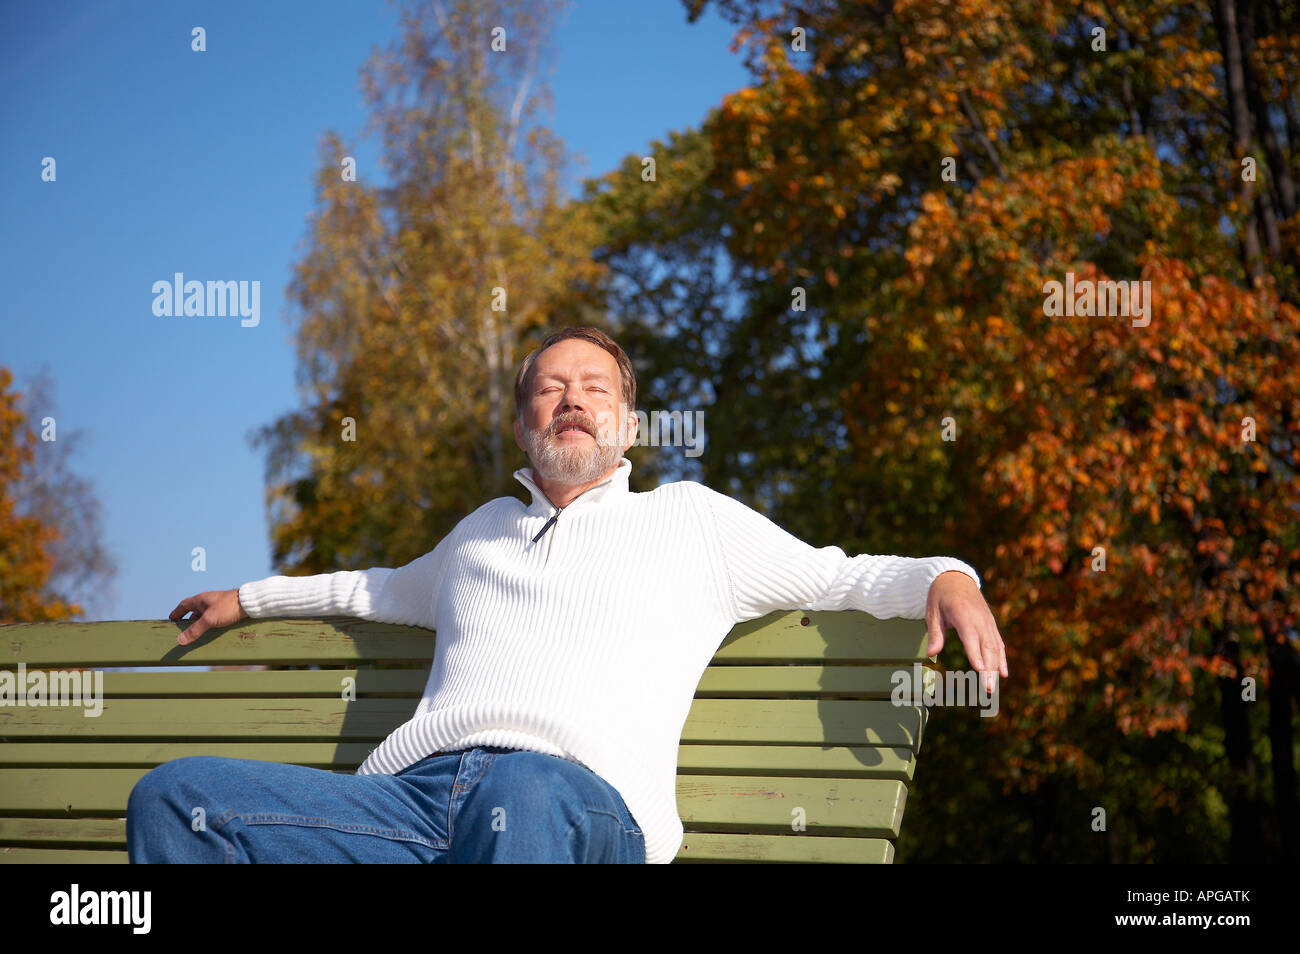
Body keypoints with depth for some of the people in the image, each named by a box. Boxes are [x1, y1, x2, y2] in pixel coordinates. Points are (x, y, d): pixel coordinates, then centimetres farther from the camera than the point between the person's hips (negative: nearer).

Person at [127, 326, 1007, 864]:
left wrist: (946, 578, 4)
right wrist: (253, 598, 61)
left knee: (526, 788, -45)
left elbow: (841, 577, 24)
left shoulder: (690, 518, 25)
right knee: (176, 796, -18)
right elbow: (389, 591, 56)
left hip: (585, 801, -5)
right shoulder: (485, 531, 37)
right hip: (411, 794, 5)